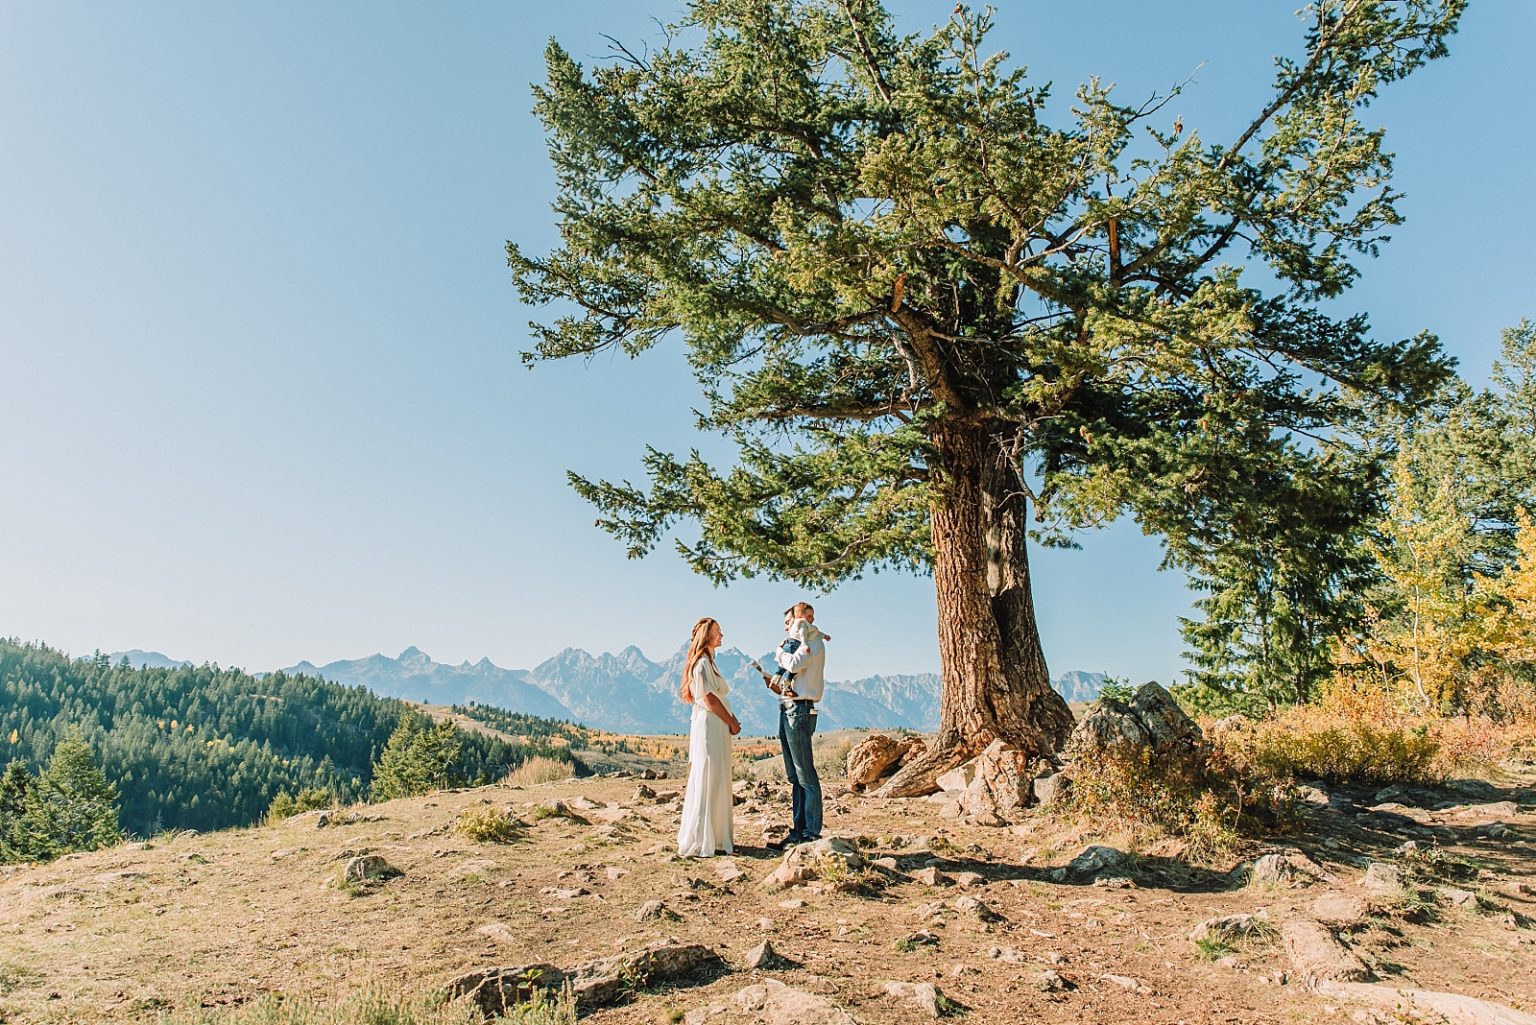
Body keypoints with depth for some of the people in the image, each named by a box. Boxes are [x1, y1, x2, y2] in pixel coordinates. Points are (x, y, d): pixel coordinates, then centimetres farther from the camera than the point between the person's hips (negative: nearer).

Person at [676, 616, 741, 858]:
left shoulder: (708, 662, 20)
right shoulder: (702, 663, -12)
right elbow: (709, 699, -17)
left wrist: (731, 719, 6)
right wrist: (732, 722, -9)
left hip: (717, 728, 10)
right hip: (709, 726, -10)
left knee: (717, 782, 12)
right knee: (708, 783, -7)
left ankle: (715, 839, 19)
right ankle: (700, 844, -2)